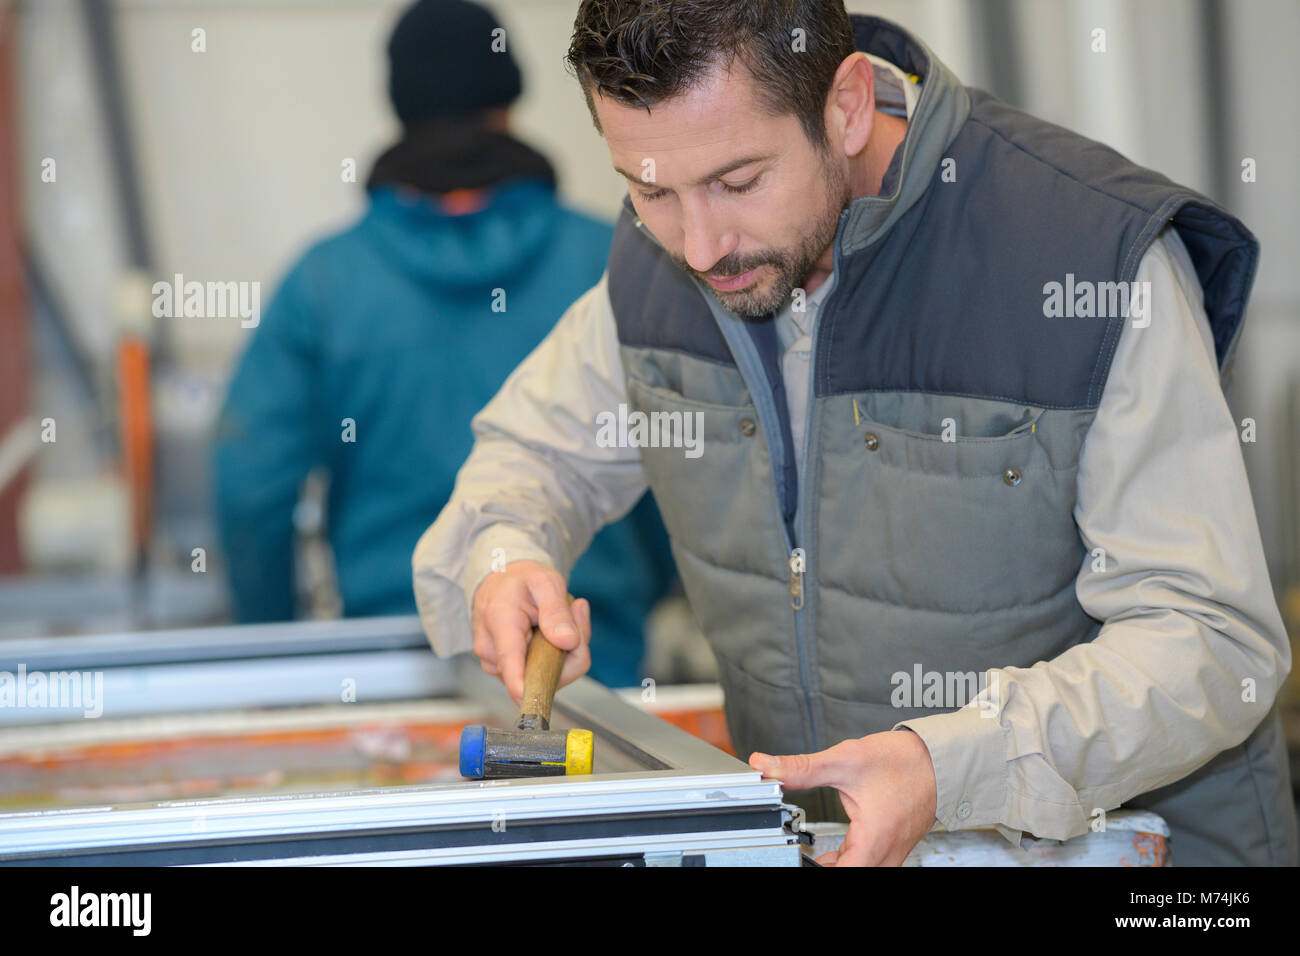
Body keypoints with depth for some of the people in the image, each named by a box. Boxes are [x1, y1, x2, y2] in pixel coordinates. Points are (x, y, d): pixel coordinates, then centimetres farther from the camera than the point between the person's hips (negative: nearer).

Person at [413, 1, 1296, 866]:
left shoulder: (1103, 254, -21)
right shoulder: (659, 251, -3)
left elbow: (1213, 637, -22)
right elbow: (539, 448, 14)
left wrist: (950, 766, -36)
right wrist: (497, 561, -10)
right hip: (820, 835, 3)